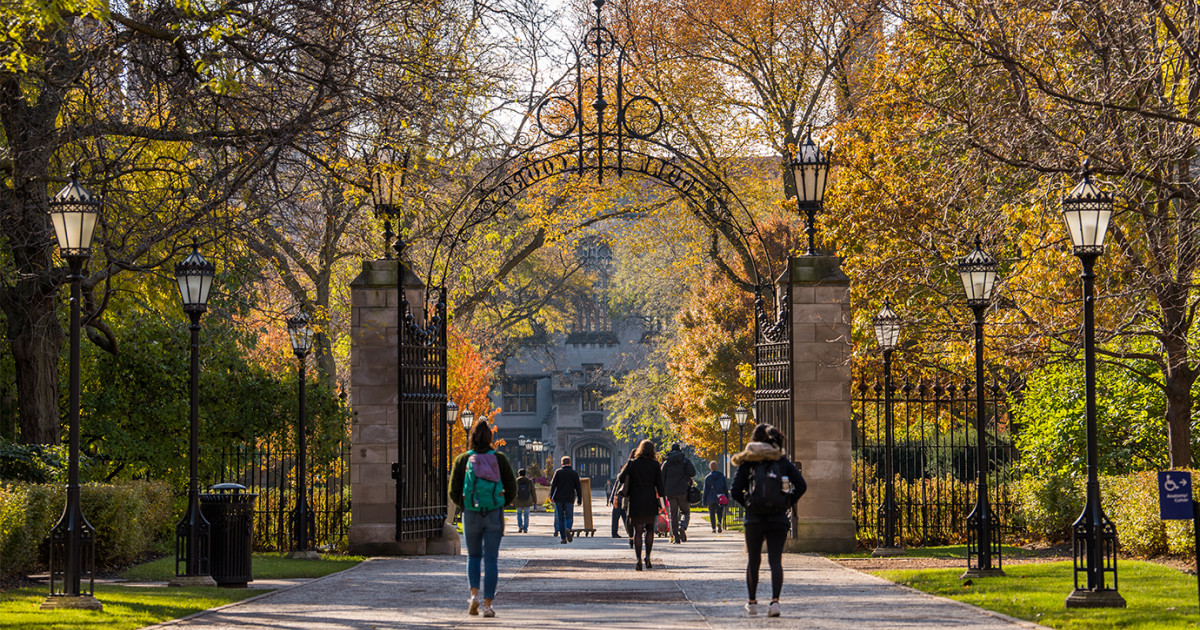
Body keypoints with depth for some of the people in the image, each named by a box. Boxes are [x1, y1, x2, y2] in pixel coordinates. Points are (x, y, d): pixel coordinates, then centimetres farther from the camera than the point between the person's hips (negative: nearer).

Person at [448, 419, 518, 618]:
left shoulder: (462, 460, -1)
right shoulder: (499, 459, 0)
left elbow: (454, 491, -1)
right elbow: (512, 488, 0)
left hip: (471, 514, 1)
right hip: (494, 515, 0)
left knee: (473, 556, 18)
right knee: (491, 559, 3)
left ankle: (474, 593, -2)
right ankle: (487, 604, -2)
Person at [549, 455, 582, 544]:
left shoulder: (558, 472, 2)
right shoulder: (574, 473, 4)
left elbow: (553, 485, -5)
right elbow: (578, 487, 4)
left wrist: (551, 496, -1)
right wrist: (579, 499, 9)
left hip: (559, 499, 0)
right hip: (569, 499, 0)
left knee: (560, 518, 6)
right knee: (569, 517, 5)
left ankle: (563, 538, 2)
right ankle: (568, 529, -27)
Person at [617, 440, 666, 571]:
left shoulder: (632, 463, -3)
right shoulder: (655, 465, -2)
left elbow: (621, 478, 0)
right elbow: (659, 484, -2)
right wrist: (662, 500, 4)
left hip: (635, 501, 0)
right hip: (650, 502, 0)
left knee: (638, 531, 2)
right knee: (650, 529, 16)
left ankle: (638, 559, -9)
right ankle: (647, 557, 7)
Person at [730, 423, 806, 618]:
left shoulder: (747, 462, 3)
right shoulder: (782, 461, 5)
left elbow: (735, 491, -2)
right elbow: (800, 485, -1)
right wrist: (788, 503, 8)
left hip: (754, 518, 0)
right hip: (778, 518, 0)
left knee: (753, 561, 14)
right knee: (775, 560, -1)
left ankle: (752, 602, 24)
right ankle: (775, 600, -19)